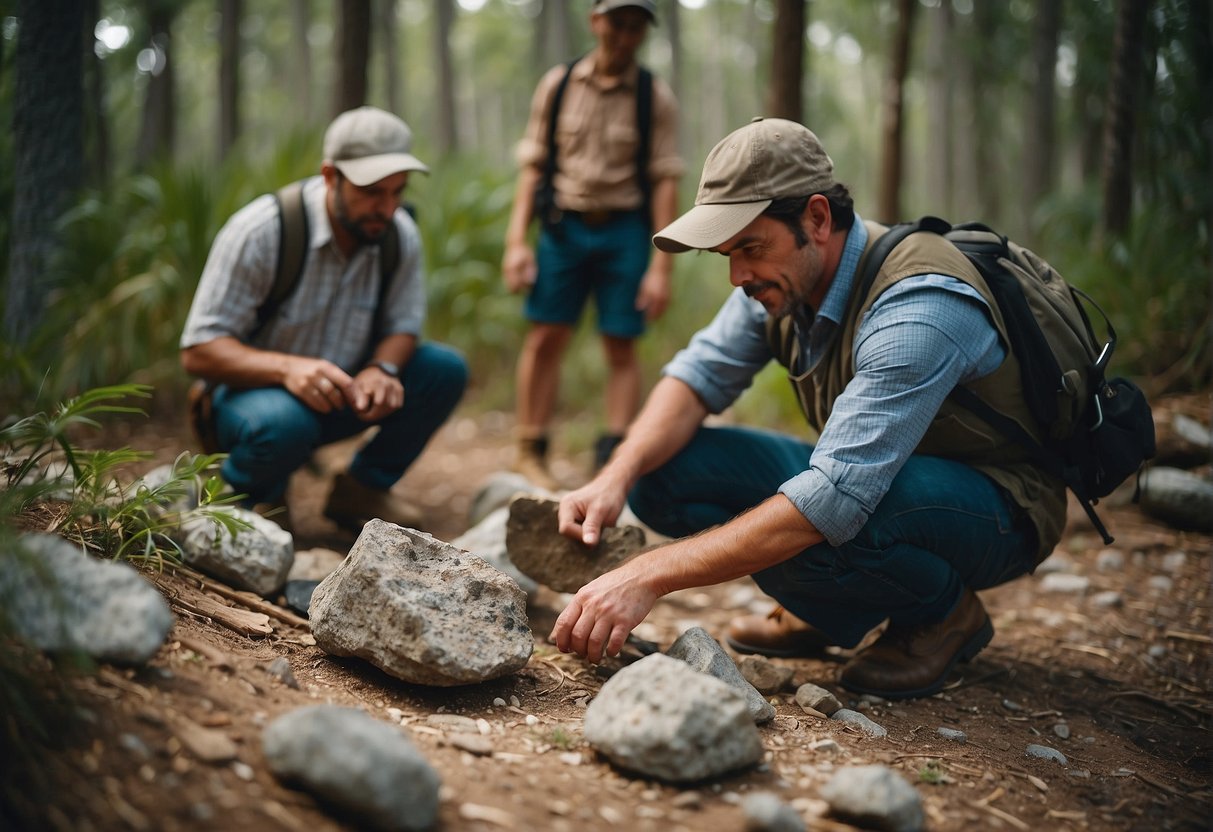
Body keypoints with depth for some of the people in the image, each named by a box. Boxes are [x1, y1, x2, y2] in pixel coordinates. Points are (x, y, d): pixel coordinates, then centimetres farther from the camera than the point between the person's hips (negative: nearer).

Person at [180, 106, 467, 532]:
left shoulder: (401, 234, -9)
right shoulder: (259, 230, -24)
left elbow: (403, 325, 0)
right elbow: (198, 352, -23)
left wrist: (382, 368, -25)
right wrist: (287, 368, -41)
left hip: (342, 394, 5)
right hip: (258, 390, -5)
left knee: (446, 369, -15)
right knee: (282, 423, -39)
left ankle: (363, 488, 3)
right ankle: (249, 495, -3)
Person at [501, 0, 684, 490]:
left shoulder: (655, 97, 1)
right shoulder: (557, 85, 6)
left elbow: (665, 180, -3)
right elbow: (533, 166, 7)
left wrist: (661, 266, -9)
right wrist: (516, 240, -1)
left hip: (625, 229, -1)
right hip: (563, 224, 1)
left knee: (621, 347, 1)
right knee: (545, 337, -2)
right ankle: (530, 453, 7)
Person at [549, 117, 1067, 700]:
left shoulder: (917, 309, -33)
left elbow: (835, 500, -40)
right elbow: (702, 372, 0)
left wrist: (649, 576, -41)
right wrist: (616, 478, -20)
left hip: (996, 505, -7)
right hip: (869, 474, 7)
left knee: (815, 531, -40)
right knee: (661, 472, -9)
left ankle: (943, 612, -7)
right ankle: (828, 608, 8)